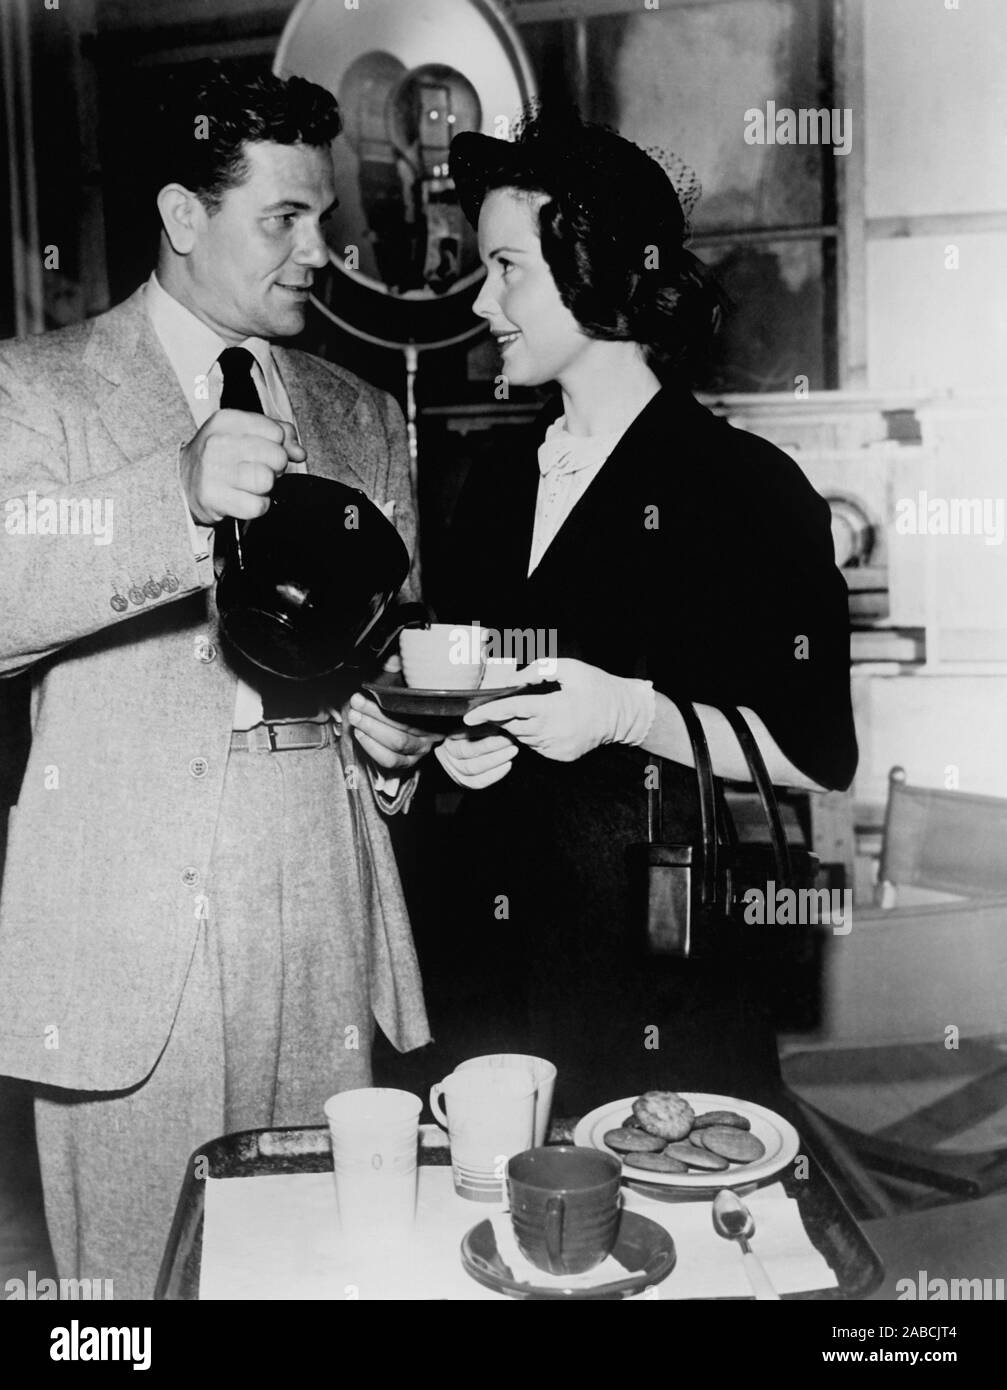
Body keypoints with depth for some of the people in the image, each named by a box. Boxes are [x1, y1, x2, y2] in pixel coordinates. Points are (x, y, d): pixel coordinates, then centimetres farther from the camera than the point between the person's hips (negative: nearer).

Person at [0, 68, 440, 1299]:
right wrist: (176, 495, -27)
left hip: (326, 912, 3)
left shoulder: (361, 418, 14)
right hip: (129, 925, -3)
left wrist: (397, 726, -4)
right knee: (136, 1273, 7)